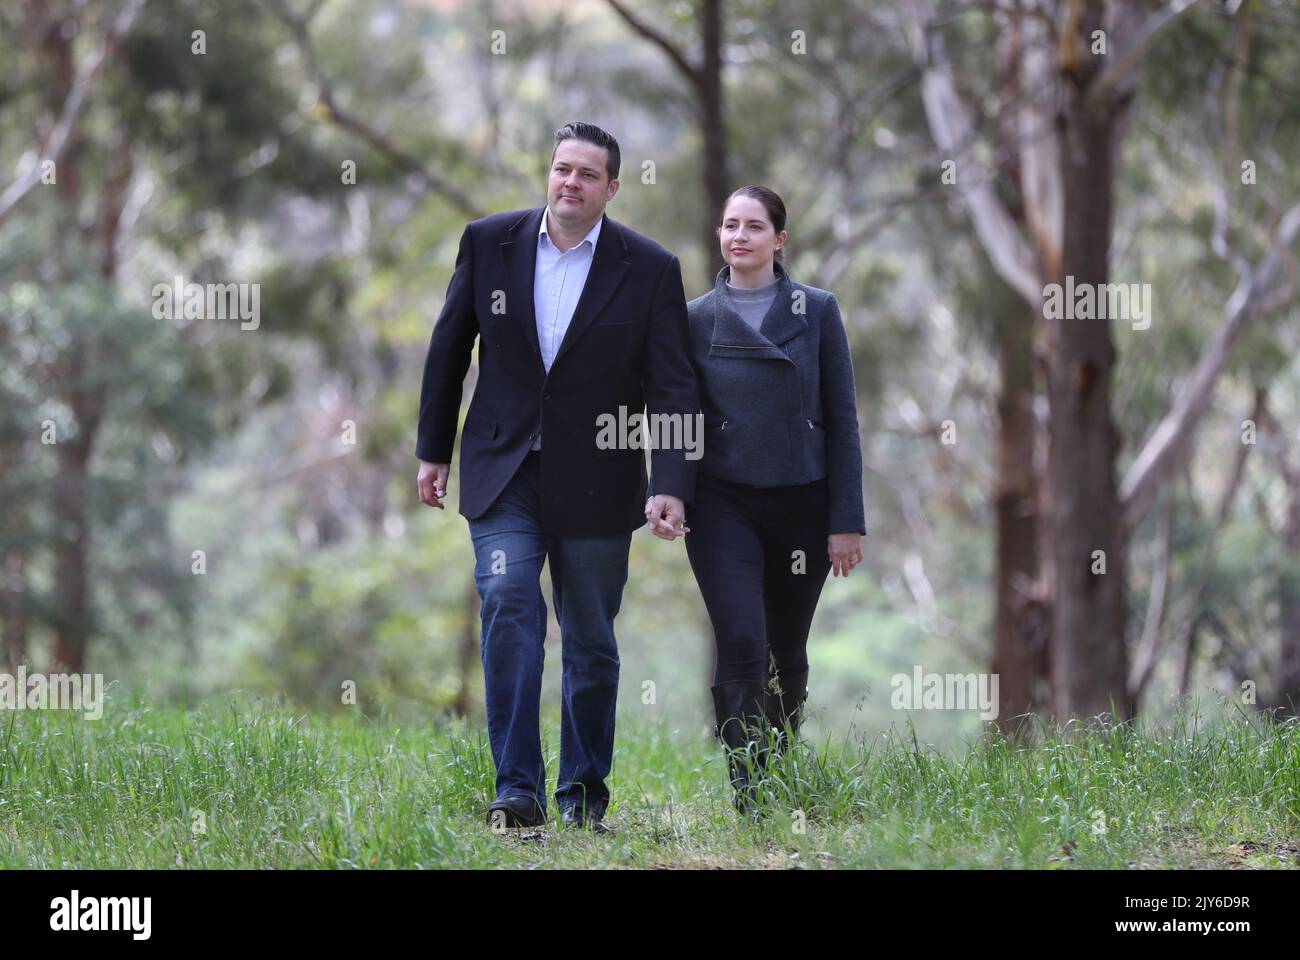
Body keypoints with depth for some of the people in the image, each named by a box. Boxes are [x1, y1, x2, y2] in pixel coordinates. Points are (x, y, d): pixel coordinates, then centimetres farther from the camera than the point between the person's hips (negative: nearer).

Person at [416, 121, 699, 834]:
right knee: (508, 603, -17)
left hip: (595, 482, 0)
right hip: (503, 472, 0)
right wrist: (433, 449, 12)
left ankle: (584, 795, 18)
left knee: (591, 639, 6)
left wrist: (671, 486, -16)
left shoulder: (649, 269, -4)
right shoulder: (489, 242, 1)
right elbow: (449, 348, 10)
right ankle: (517, 789, -17)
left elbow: (672, 389, -6)